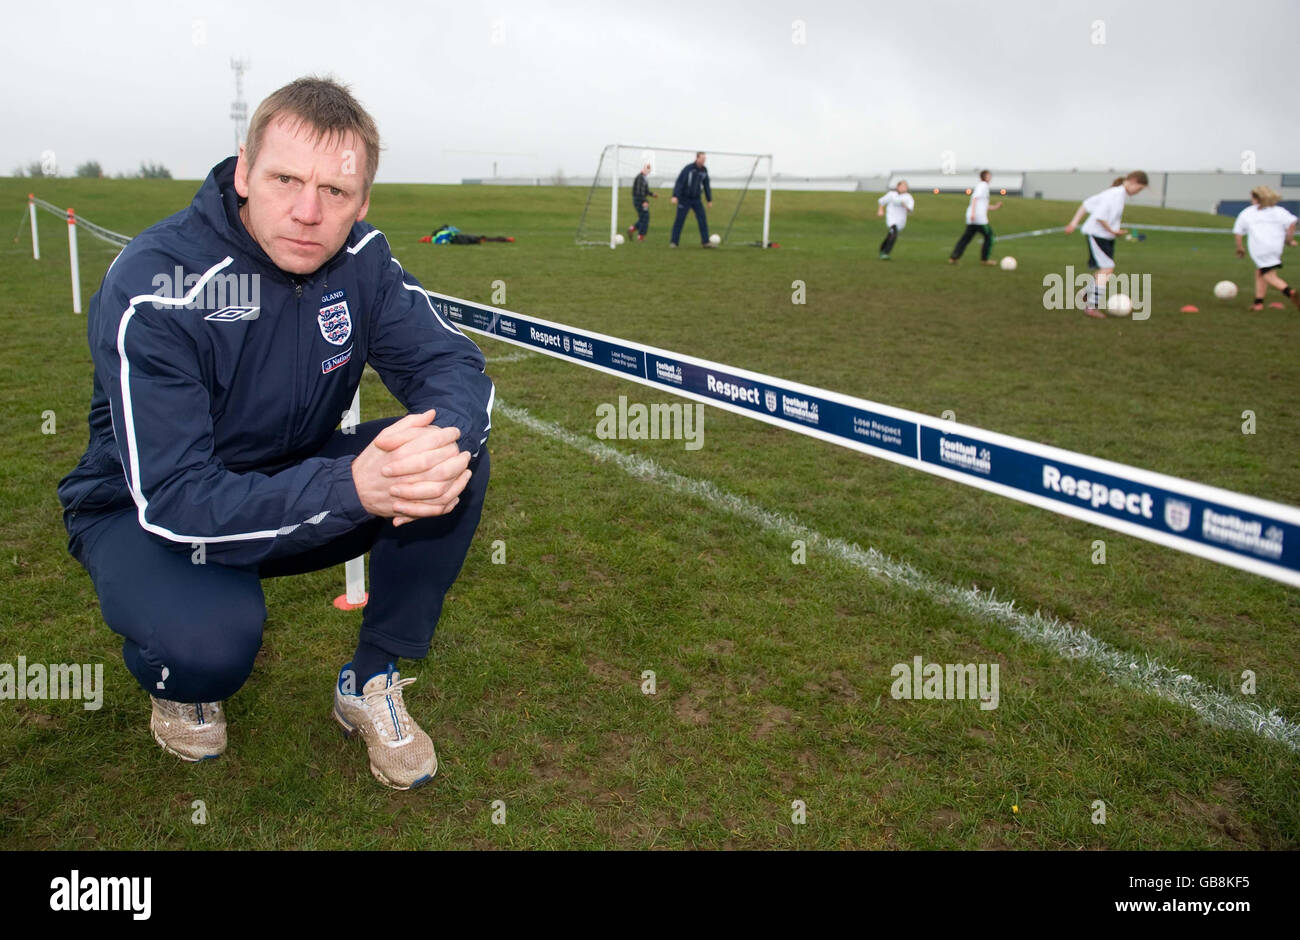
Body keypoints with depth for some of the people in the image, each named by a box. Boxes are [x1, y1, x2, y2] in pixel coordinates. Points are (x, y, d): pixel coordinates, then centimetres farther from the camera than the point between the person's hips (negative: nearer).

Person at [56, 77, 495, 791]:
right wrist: (351, 486, -50)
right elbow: (173, 500, -34)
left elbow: (452, 365, -15)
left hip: (293, 482, 5)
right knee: (209, 643, -37)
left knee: (457, 460, -20)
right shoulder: (152, 289, -29)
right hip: (142, 513, -4)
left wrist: (445, 441, -41)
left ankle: (371, 681, -3)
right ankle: (179, 683, 4)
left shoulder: (359, 260, -13)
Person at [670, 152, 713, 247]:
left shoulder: (704, 171, 3)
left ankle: (705, 242, -1)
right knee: (679, 220, -3)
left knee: (703, 220, -5)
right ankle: (673, 242, 5)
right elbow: (679, 182, -17)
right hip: (684, 199, -5)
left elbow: (706, 186, 14)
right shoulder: (688, 168, -13)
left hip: (696, 199, 5)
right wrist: (675, 196, -26)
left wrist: (709, 200, 14)